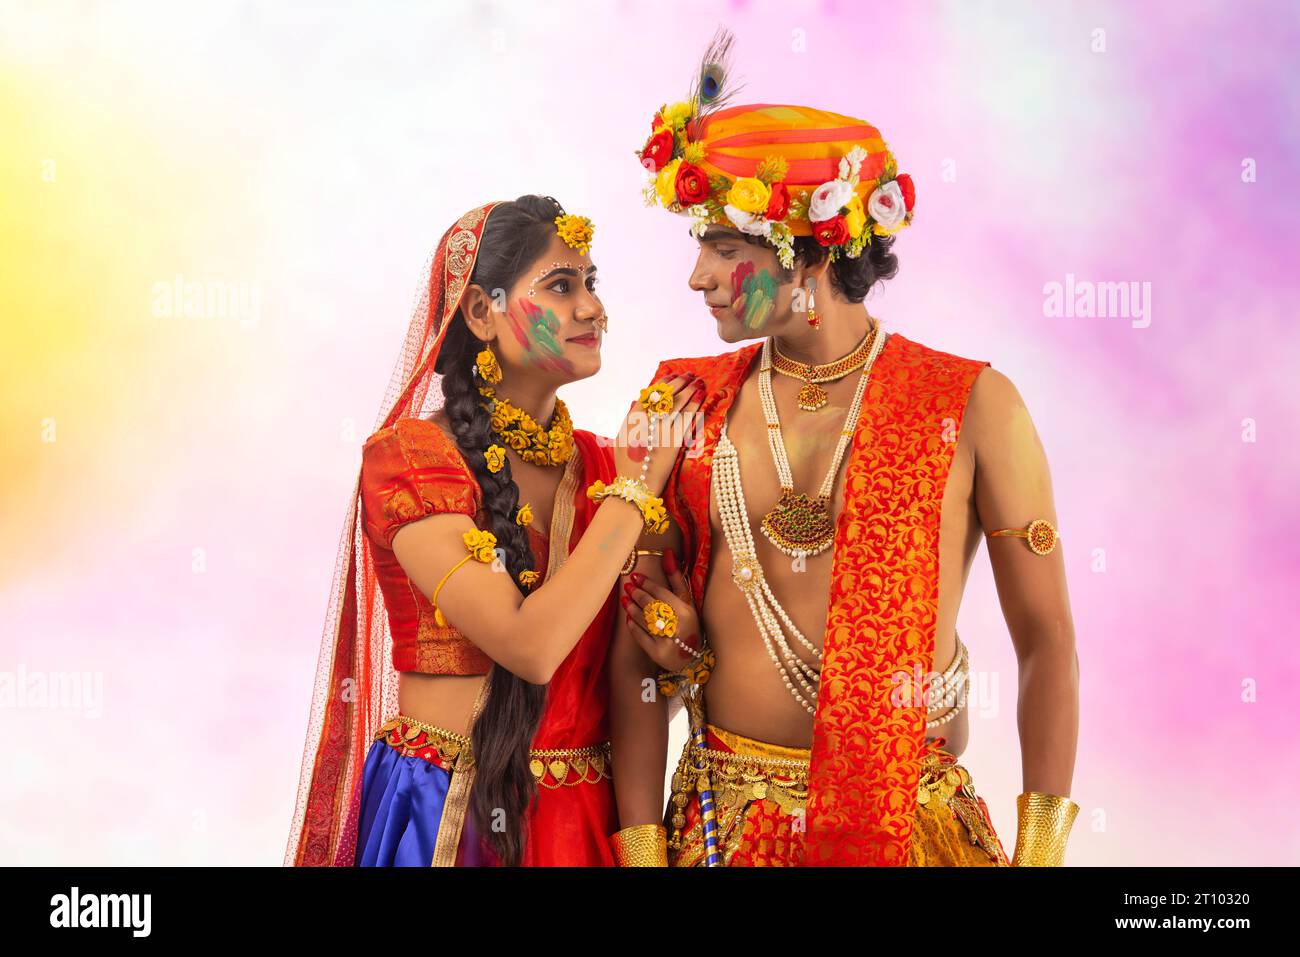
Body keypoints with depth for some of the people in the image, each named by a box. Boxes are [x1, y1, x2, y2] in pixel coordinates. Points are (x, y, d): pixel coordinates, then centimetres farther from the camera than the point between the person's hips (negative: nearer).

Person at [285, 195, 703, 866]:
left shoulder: (595, 463, 3)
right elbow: (530, 644, -23)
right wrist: (635, 488, -16)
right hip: (448, 811, -5)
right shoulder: (407, 457, -13)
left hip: (584, 809, 5)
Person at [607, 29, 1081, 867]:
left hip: (913, 816, -2)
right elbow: (638, 639, 0)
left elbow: (1046, 641, -4)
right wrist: (641, 842, -7)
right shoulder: (688, 404, -1)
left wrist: (1041, 846, -8)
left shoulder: (972, 406, -8)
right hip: (719, 816, 2)